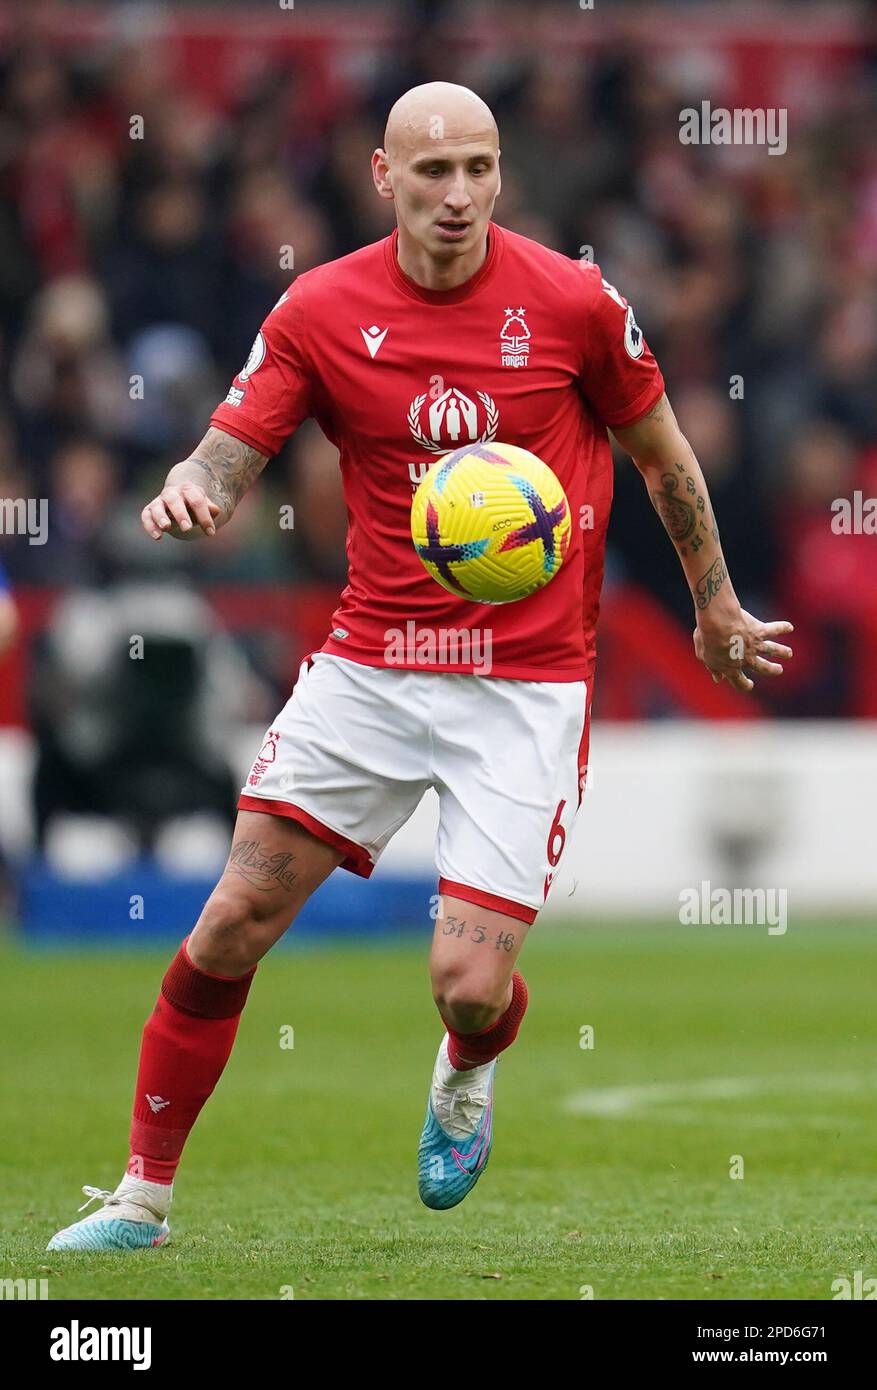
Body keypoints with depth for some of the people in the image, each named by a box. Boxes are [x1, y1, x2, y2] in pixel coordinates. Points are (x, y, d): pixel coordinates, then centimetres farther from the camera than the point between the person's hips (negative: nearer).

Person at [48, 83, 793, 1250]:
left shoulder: (571, 301, -6)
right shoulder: (320, 310, -3)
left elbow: (662, 454, 9)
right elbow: (229, 454, -4)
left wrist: (718, 611, 20)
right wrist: (189, 492, -29)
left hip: (530, 682, -2)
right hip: (371, 663, 2)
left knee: (470, 986, -11)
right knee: (232, 926, -6)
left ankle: (466, 1077, 29)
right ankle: (143, 1194, 11)